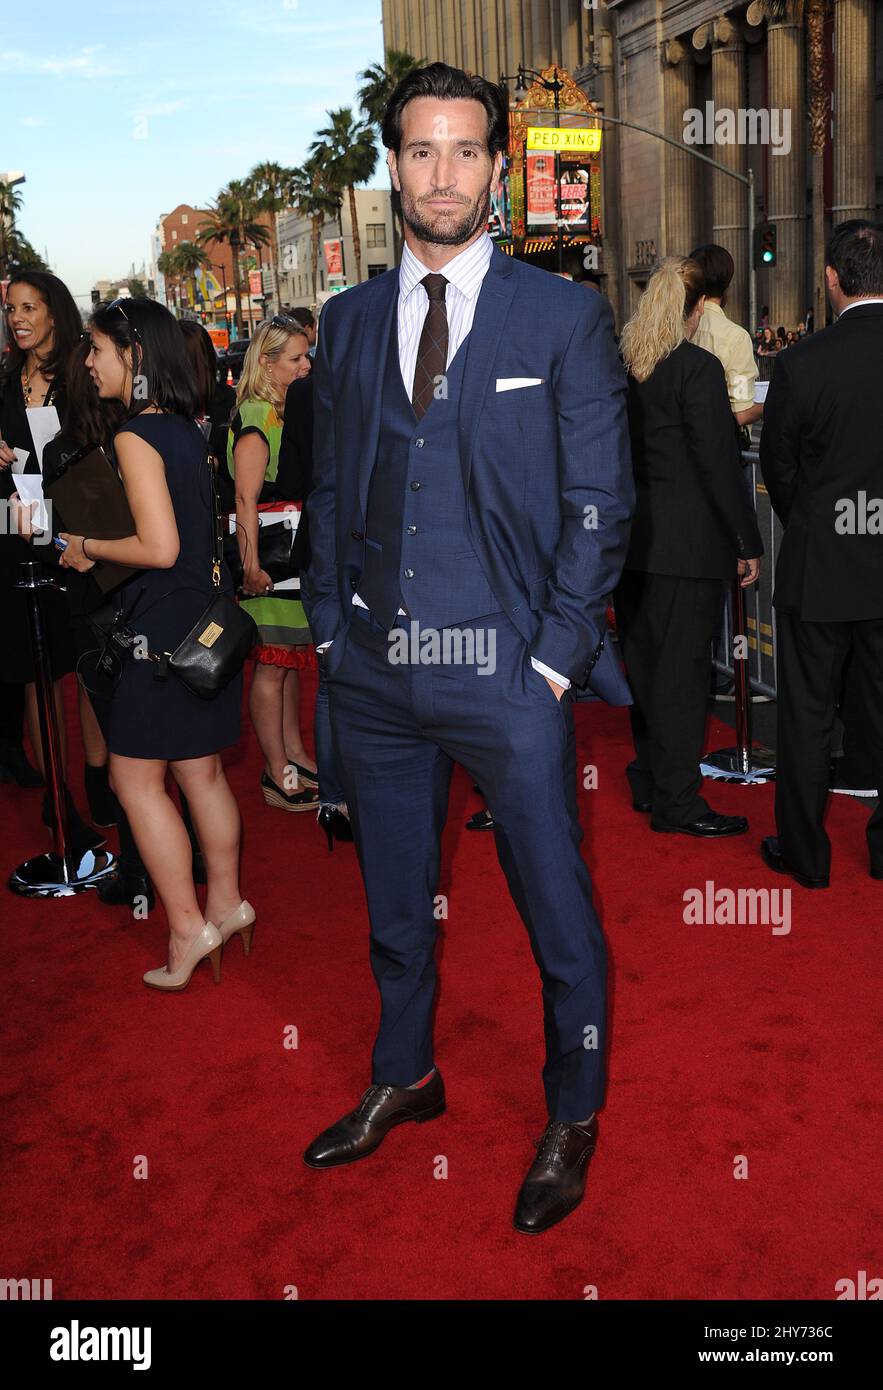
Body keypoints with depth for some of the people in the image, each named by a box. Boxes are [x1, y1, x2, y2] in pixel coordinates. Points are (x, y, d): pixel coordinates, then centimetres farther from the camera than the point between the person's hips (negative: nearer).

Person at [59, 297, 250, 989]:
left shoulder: (135, 435, -16)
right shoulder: (186, 428, 11)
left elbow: (159, 548, -21)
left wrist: (89, 549, -6)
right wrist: (100, 546, 18)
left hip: (165, 622, -9)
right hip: (207, 613, 9)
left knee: (136, 777, 2)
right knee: (201, 771, 16)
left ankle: (187, 928, 6)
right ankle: (226, 904, 27)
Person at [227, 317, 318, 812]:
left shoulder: (292, 411, 15)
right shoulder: (255, 418, -13)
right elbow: (246, 501, -19)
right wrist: (251, 565, -24)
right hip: (270, 555, -9)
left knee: (291, 656, 14)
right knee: (272, 663, -2)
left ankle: (295, 754, 24)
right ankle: (278, 775, 5)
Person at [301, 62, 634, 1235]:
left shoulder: (565, 317, -1)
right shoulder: (348, 322, 10)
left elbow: (599, 501, -3)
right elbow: (329, 491, 14)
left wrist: (555, 657, -10)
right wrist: (332, 629, 6)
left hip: (507, 668, -3)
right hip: (372, 674, 4)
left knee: (559, 919, 7)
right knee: (394, 905, 19)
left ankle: (572, 1119, 30)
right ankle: (404, 1080, 41)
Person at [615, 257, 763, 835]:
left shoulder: (617, 364, 5)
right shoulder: (697, 367, -14)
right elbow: (720, 464, -15)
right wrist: (748, 542, -8)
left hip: (630, 537, 7)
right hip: (685, 541, -7)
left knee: (644, 660, 16)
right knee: (682, 667, 0)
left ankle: (648, 780, 28)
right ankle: (676, 801, 7)